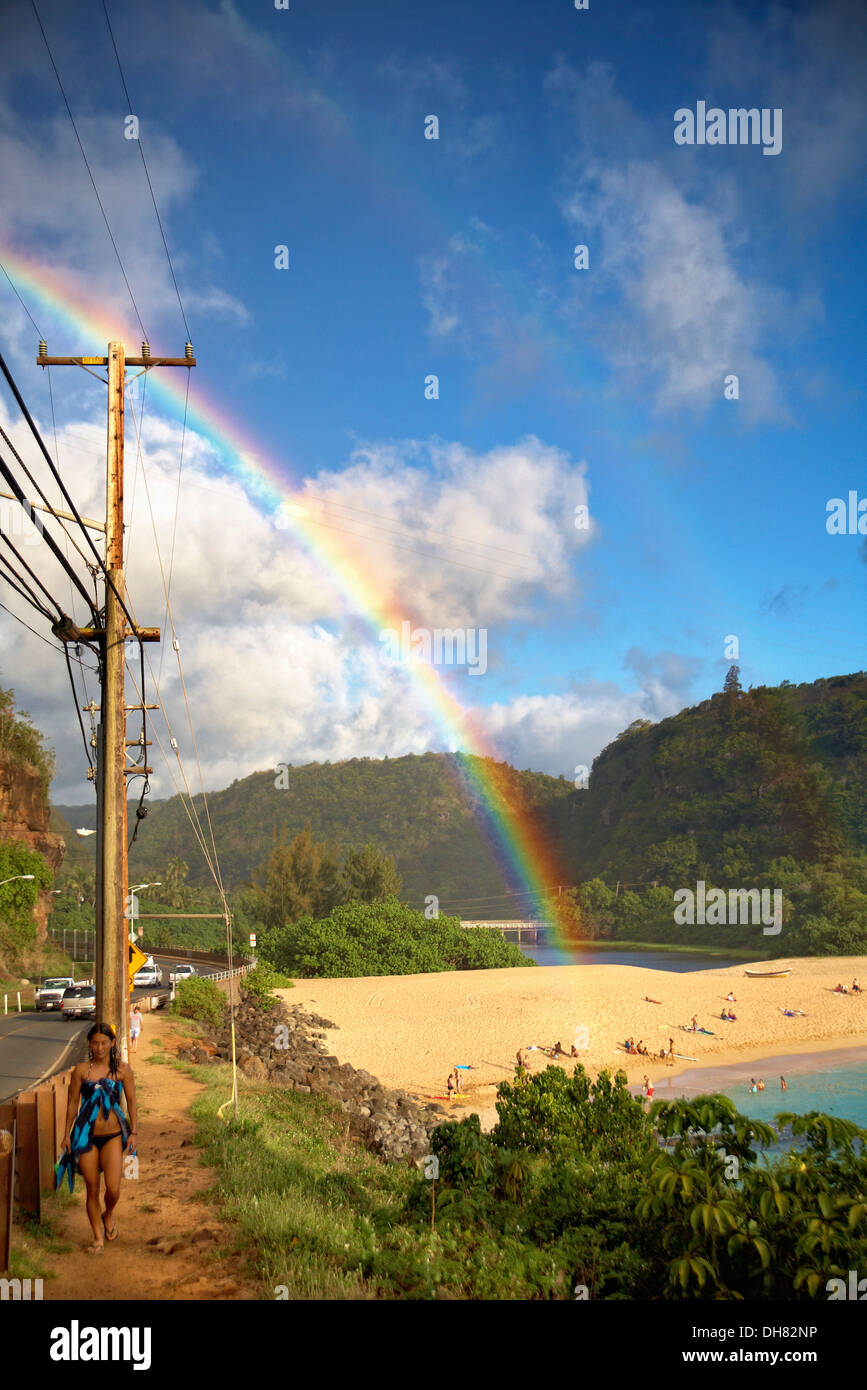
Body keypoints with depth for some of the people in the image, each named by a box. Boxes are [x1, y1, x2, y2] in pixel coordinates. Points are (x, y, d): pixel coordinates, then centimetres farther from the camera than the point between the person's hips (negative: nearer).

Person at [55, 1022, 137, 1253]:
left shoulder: (122, 1069, 0)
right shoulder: (81, 1070, 0)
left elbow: (131, 1102, 4)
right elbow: (73, 1103, 7)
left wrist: (133, 1132, -1)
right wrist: (67, 1134, 7)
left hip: (113, 1135, -1)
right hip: (86, 1135, 1)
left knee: (113, 1188, -10)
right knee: (92, 1189, 5)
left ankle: (108, 1216, 24)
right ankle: (98, 1237, 22)